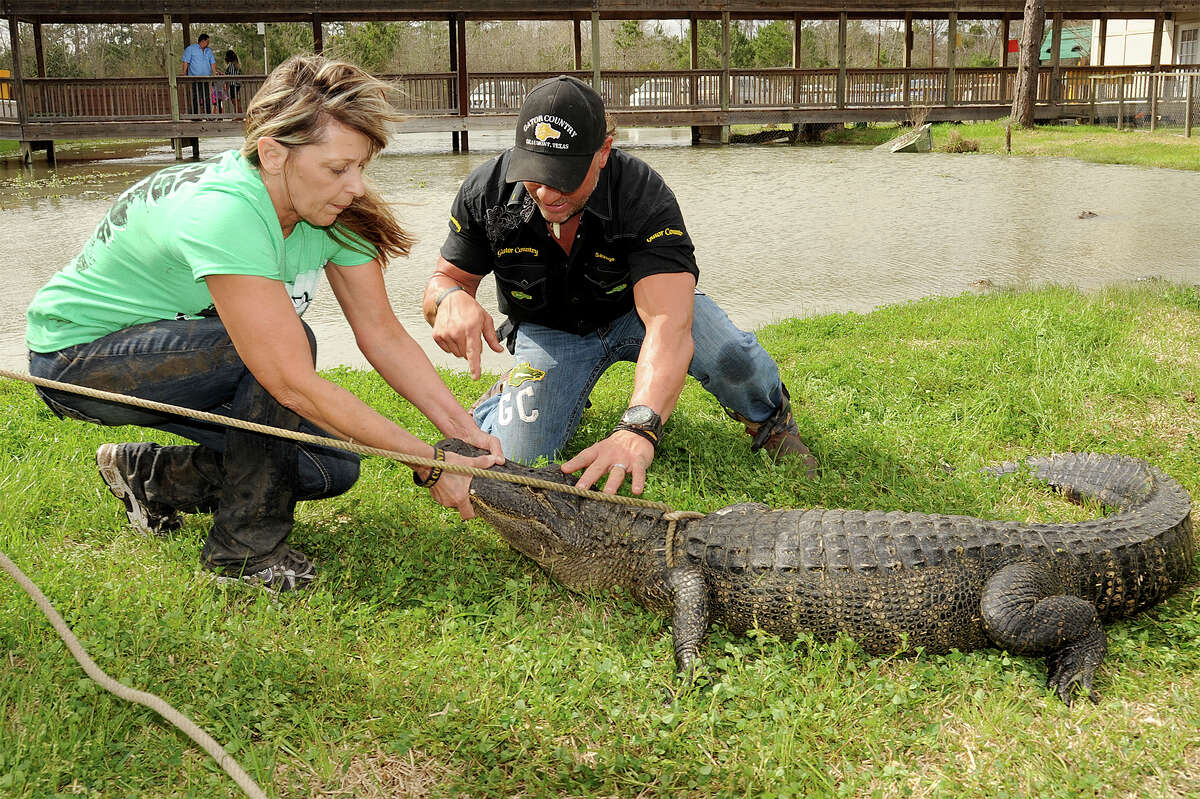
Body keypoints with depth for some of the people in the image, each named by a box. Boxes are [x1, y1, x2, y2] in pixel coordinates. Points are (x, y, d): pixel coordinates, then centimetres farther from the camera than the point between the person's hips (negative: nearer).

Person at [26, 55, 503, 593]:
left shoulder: (334, 208, -13)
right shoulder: (223, 213, -37)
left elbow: (383, 334, -10)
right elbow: (294, 384, -39)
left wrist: (465, 430, -21)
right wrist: (430, 462, -35)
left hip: (180, 339, 8)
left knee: (331, 466, -5)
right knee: (285, 348, -32)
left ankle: (148, 473, 16)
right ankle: (244, 548, -13)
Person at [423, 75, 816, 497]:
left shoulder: (643, 194, -34)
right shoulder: (485, 192, -23)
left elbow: (668, 325, -46)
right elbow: (447, 277, -7)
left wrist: (638, 429, -64)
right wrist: (451, 299, -36)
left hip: (634, 310, -2)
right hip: (549, 331, 2)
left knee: (733, 357, -32)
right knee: (514, 456, -20)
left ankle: (769, 419, 5)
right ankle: (509, 393, 17)